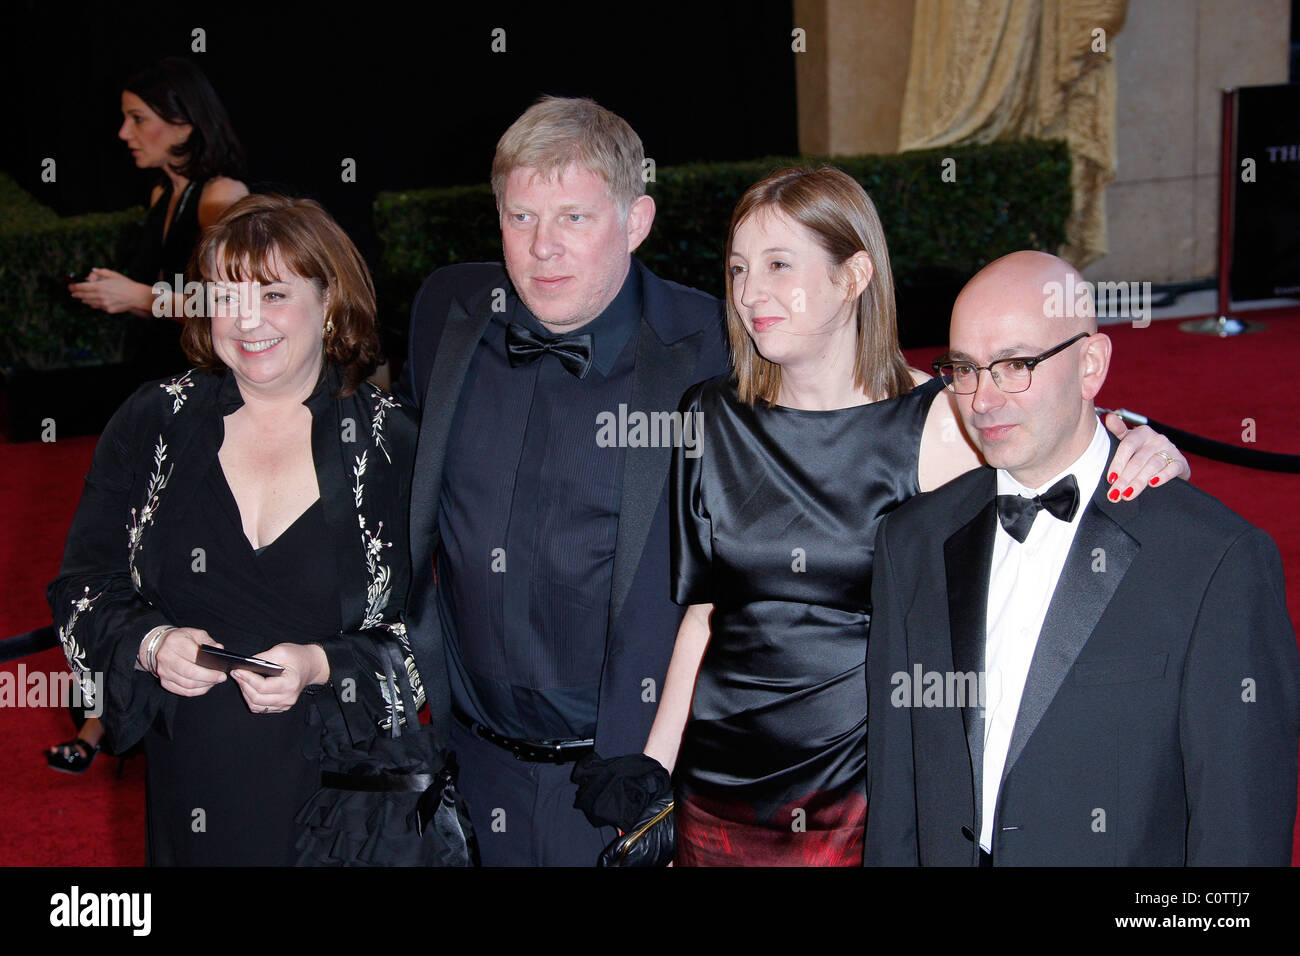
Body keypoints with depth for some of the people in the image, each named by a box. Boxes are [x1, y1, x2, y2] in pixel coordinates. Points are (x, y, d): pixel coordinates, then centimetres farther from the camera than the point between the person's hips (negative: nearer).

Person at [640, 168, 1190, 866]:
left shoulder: (943, 428, -10)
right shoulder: (711, 419, 1)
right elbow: (701, 612, 6)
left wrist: (1155, 461, -26)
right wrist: (652, 768, 4)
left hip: (872, 791, -3)